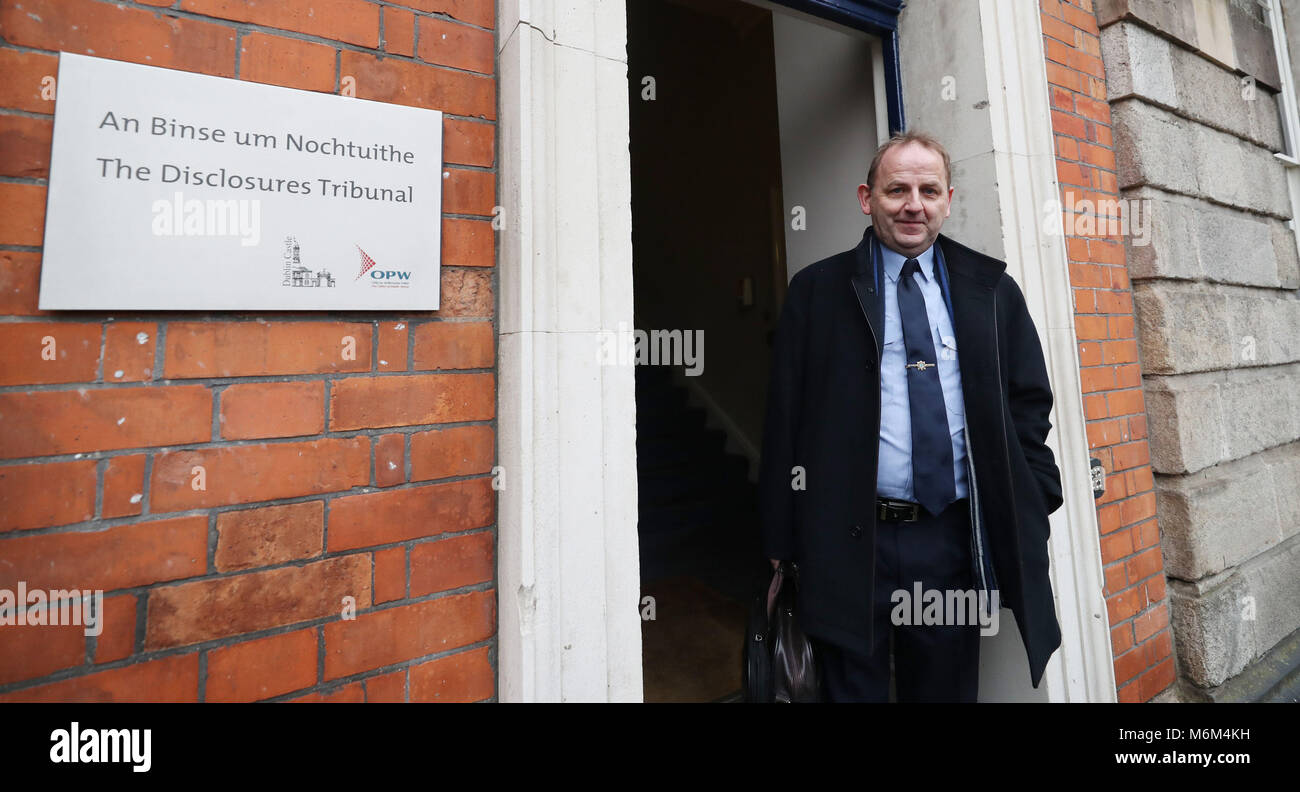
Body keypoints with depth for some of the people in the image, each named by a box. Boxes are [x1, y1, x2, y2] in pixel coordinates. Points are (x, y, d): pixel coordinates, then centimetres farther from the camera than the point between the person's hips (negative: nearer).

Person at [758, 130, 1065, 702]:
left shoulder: (992, 290, 9)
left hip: (956, 542, 3)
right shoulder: (816, 292, -1)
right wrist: (781, 543, -6)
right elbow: (785, 420, -4)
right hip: (849, 543, -2)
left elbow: (1029, 406, 12)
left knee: (948, 688, 19)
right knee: (853, 689, 13)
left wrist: (1034, 513, 3)